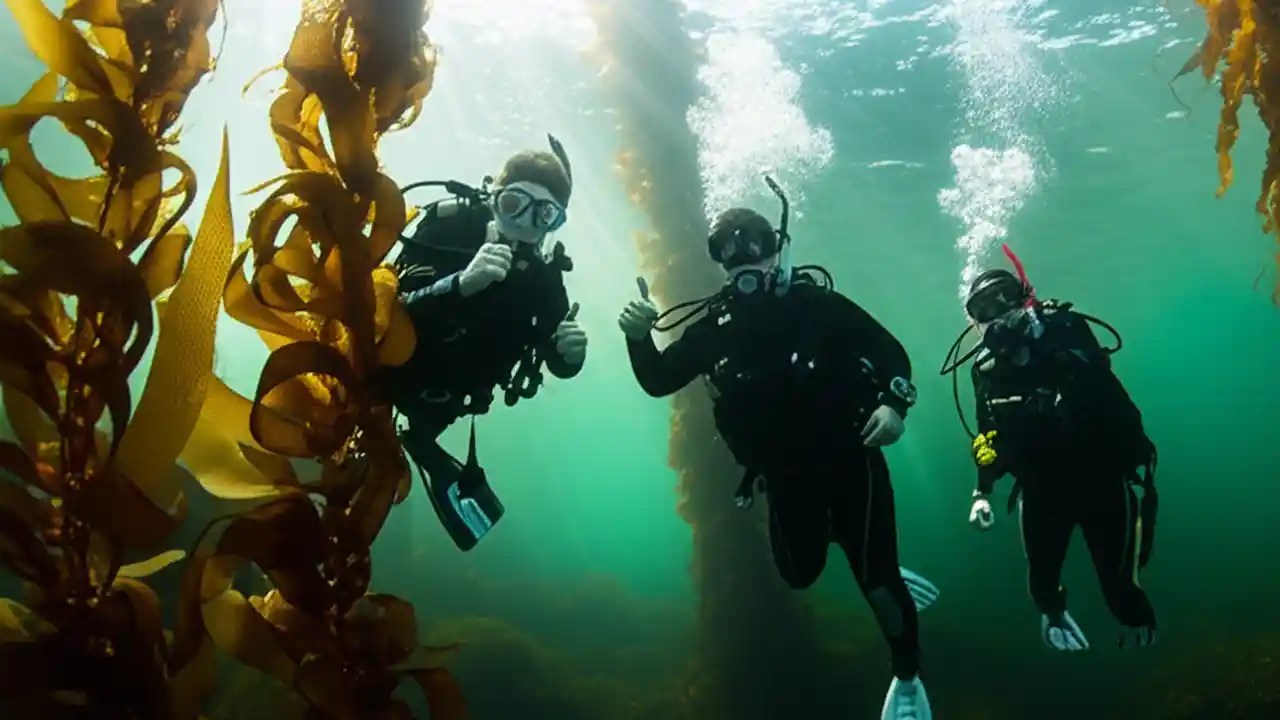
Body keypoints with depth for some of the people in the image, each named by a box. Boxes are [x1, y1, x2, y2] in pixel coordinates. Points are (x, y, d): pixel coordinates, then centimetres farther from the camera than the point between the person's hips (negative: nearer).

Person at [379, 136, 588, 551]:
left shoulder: (543, 274, -13)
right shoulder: (449, 227, -23)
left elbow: (558, 365, -6)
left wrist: (570, 354, -31)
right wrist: (460, 284, -50)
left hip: (435, 406, 3)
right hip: (383, 375, -3)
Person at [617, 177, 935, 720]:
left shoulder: (818, 302, -13)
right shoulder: (716, 325, -5)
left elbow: (890, 351, -6)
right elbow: (659, 381, 0)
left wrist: (894, 405, -23)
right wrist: (638, 338, -19)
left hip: (851, 459, -3)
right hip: (786, 475, 4)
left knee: (875, 579, -1)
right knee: (800, 573, 14)